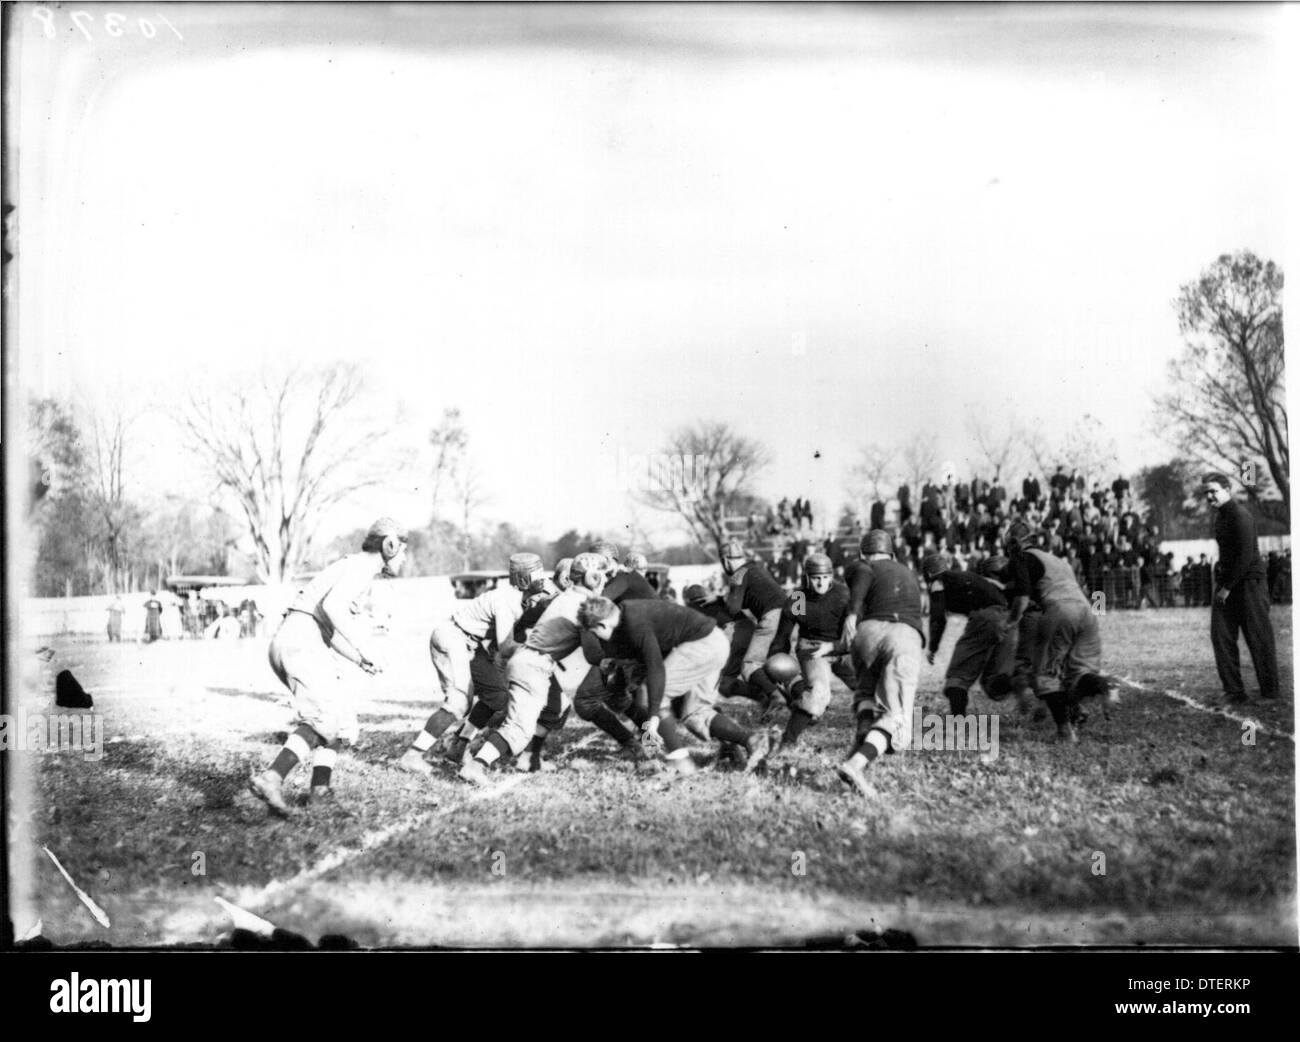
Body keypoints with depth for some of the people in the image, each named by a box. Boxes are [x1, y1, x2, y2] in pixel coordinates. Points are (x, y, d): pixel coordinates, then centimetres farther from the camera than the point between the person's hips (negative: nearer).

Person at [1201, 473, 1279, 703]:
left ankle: (1270, 692, 9)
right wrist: (1222, 583, 7)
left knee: (1259, 637, -1)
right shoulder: (1220, 516, 13)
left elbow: (1245, 556, -19)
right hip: (1227, 582, 8)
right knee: (1221, 634, 0)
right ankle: (1233, 691, 5)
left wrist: (1228, 587, -17)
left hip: (1249, 580, -8)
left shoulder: (1240, 516, -14)